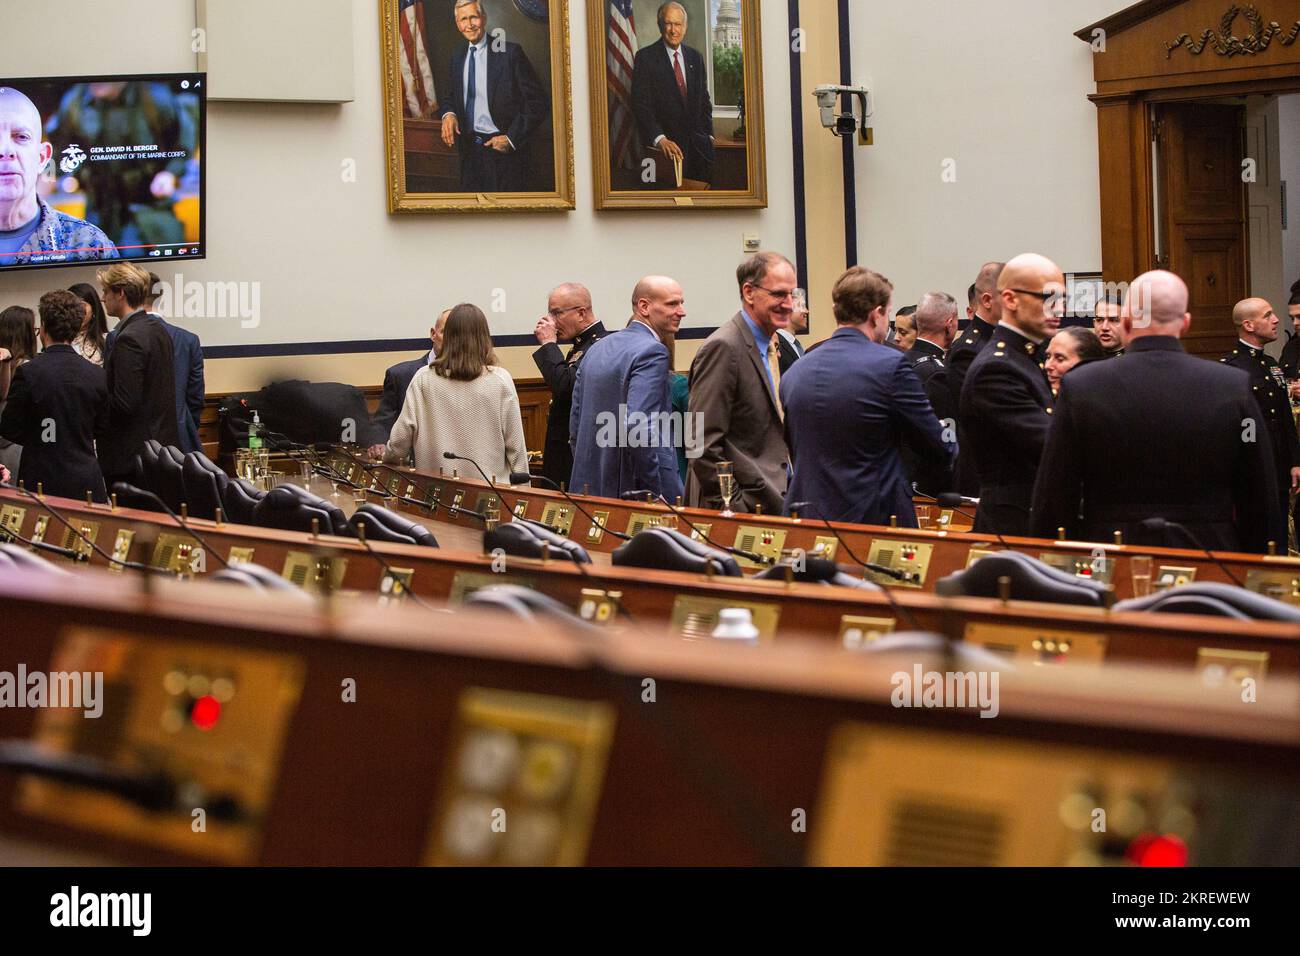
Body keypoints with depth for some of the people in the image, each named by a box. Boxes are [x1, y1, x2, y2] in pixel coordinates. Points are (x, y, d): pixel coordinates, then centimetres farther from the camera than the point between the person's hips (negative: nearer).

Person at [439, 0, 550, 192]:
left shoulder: (510, 53, -9)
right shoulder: (458, 56, 10)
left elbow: (539, 101, -9)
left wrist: (511, 139, -14)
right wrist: (449, 114, -3)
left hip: (504, 150, -5)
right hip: (469, 151, 5)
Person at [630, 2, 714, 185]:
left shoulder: (695, 57, 13)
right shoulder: (645, 57, -4)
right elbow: (641, 105, -11)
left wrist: (708, 135, 9)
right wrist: (659, 139, -22)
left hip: (698, 145, 5)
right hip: (666, 145, -4)